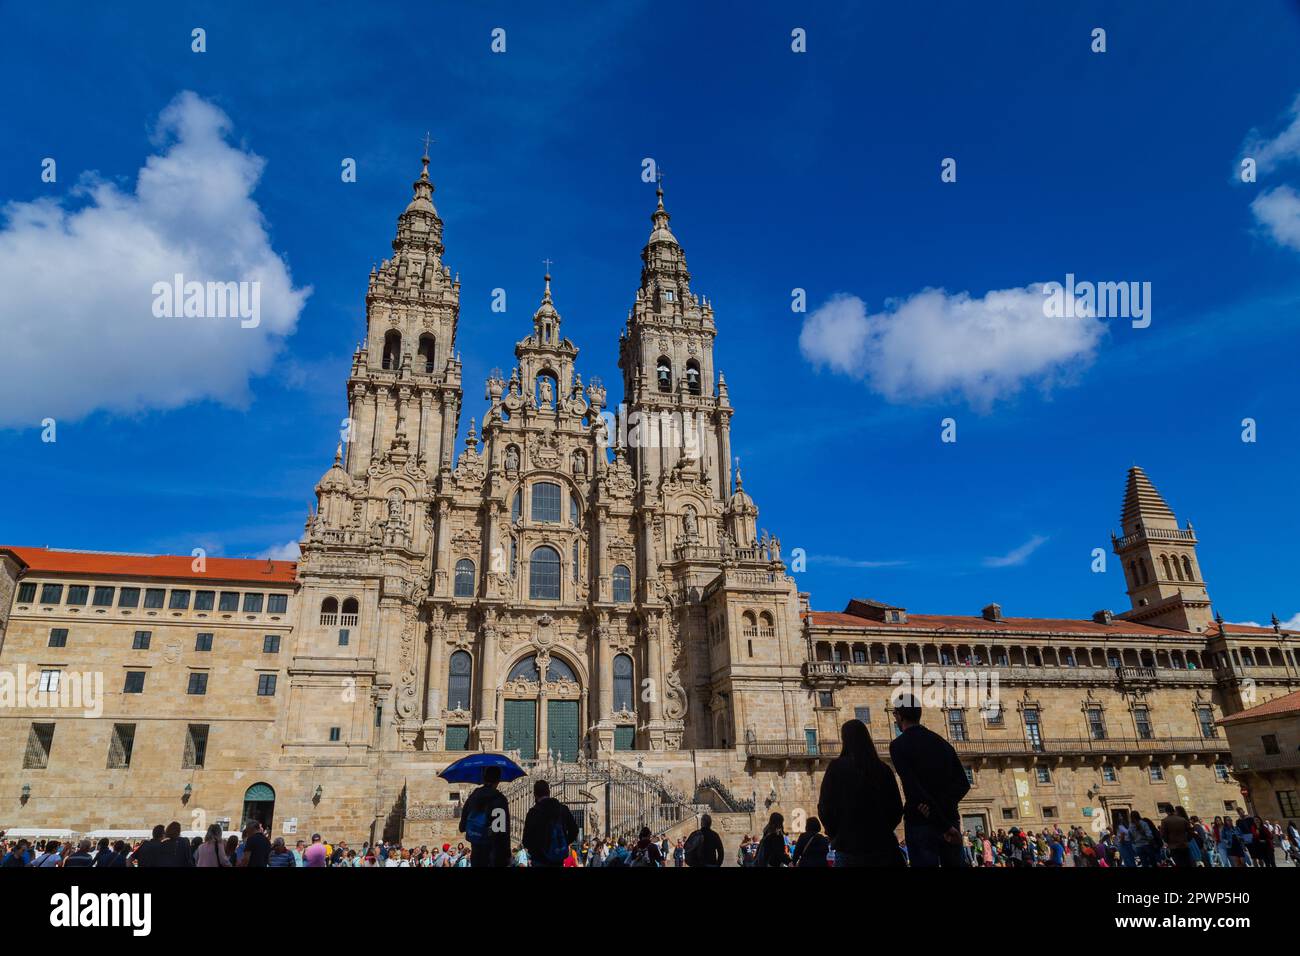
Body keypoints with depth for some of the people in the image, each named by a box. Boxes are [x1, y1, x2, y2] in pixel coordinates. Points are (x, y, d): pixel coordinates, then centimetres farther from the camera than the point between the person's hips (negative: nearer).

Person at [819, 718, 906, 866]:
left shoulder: (837, 767, -8)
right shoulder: (883, 768, 3)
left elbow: (825, 807, -8)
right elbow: (897, 808, 8)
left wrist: (835, 834, 9)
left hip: (849, 845, -3)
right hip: (882, 844, 3)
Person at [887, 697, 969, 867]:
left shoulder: (898, 745, -6)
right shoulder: (942, 742, 12)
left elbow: (915, 789, -16)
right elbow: (963, 784, 4)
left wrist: (943, 825, -15)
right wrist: (942, 804, -10)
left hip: (920, 822, -5)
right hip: (950, 818, 5)